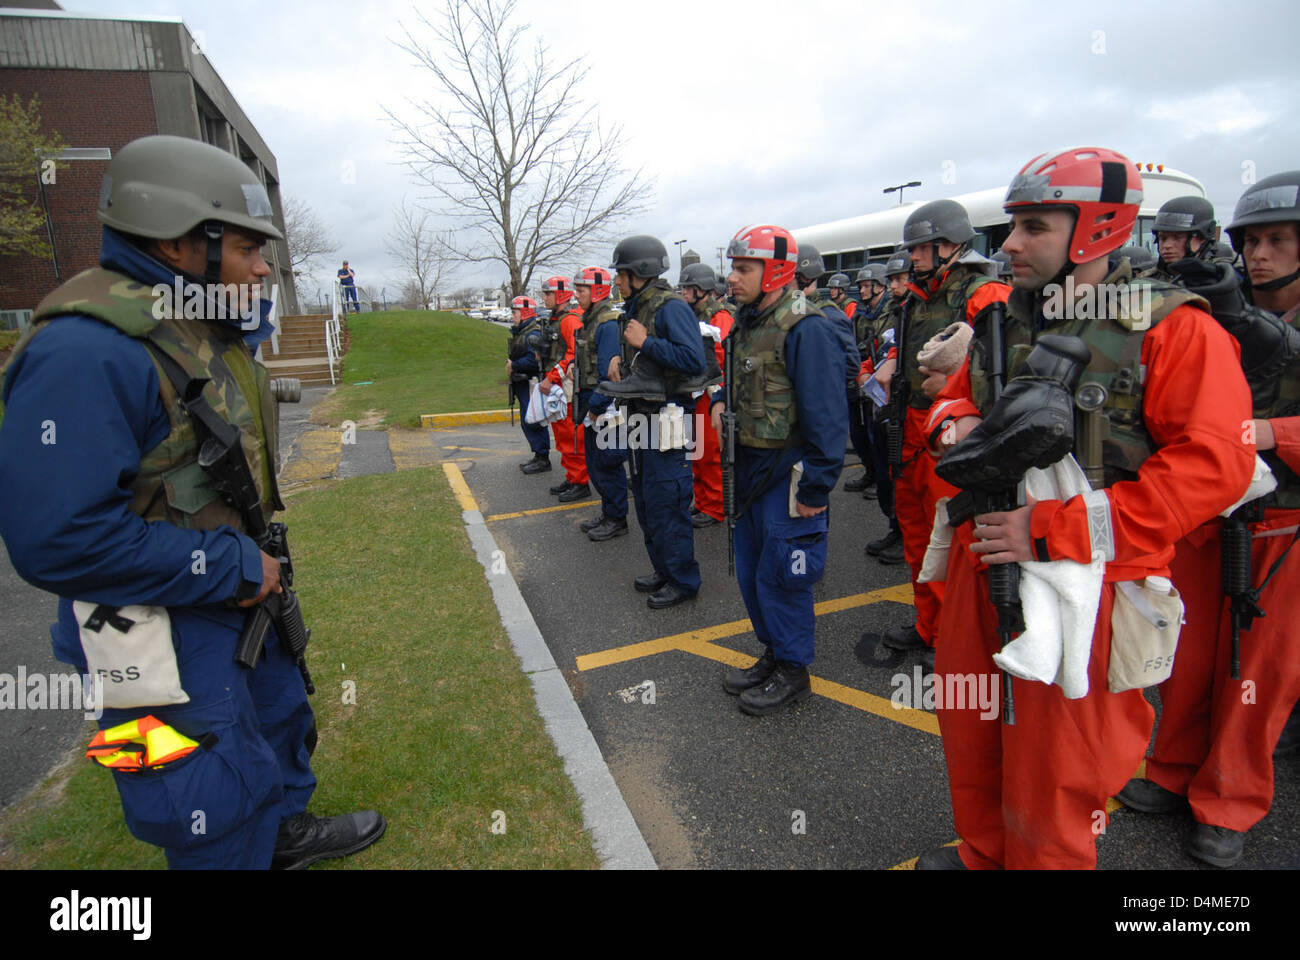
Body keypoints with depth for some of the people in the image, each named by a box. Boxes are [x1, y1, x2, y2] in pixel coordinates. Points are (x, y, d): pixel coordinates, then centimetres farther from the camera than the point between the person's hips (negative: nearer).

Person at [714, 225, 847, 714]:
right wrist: (722, 401, 5)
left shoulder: (804, 330, -18)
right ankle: (772, 654, 35)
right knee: (751, 571, 17)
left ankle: (793, 671, 21)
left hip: (788, 473, -9)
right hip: (750, 468, 9)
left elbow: (826, 416, -21)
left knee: (781, 575, 1)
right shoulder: (747, 324, 10)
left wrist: (815, 488, -21)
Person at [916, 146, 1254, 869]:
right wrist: (957, 423, -4)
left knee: (1054, 766, 8)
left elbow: (1214, 465, -20)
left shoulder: (1172, 328, -11)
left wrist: (1055, 530, -26)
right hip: (981, 558, 7)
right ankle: (981, 855, 45)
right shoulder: (1002, 321, 7)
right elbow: (957, 396, 21)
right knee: (970, 731, 21)